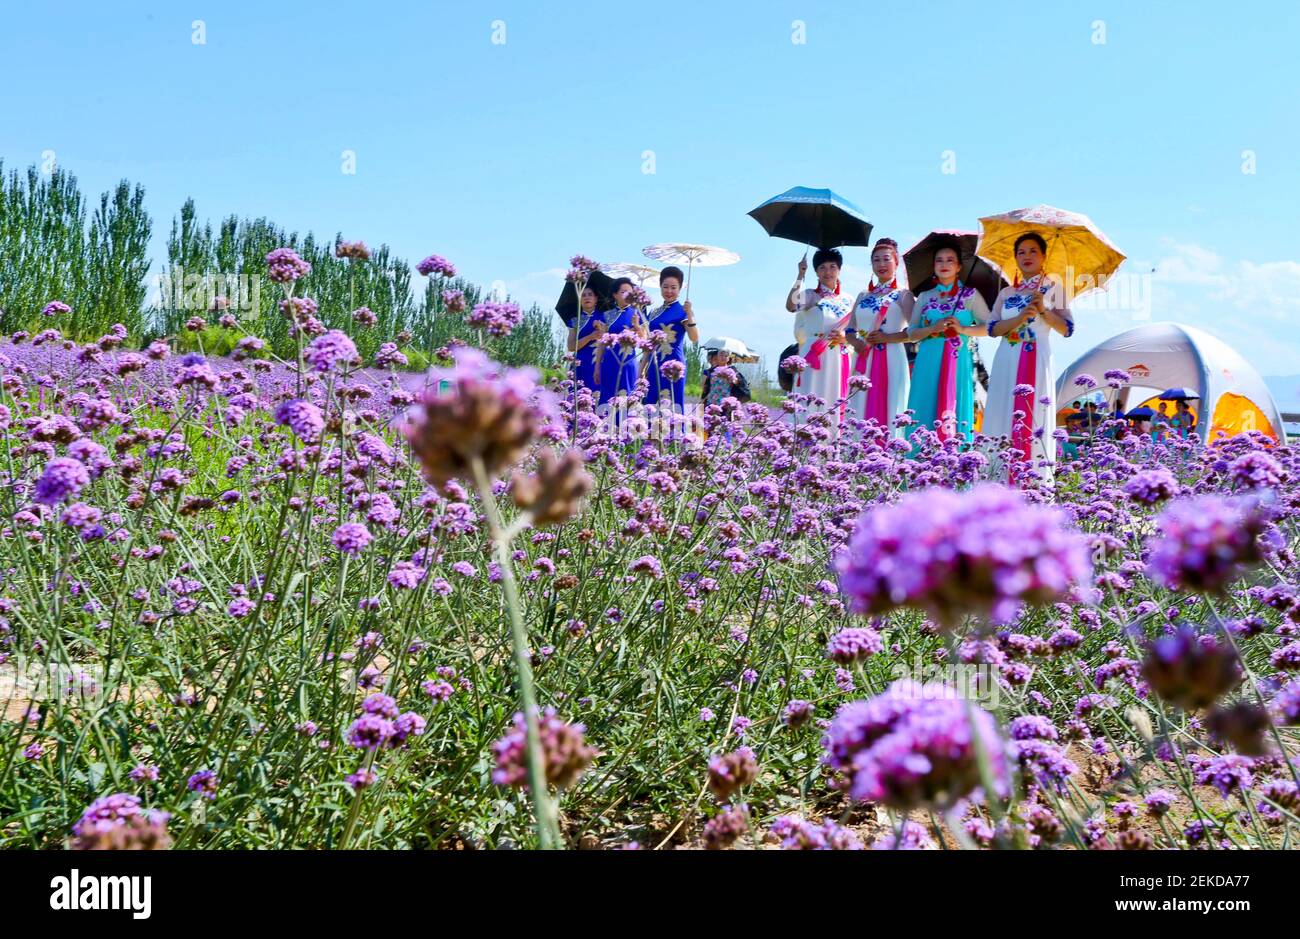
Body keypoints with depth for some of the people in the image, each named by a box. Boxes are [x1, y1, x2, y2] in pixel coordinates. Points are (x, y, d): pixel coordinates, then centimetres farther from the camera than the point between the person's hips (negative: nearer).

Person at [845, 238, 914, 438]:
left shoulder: (903, 295, 4)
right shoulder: (863, 296, 18)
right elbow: (850, 330, 18)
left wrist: (888, 338, -13)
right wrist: (855, 341, -3)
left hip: (891, 360, -5)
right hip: (863, 361, 5)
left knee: (889, 412, -8)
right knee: (861, 413, 0)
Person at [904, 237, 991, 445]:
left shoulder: (970, 295, 8)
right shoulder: (924, 297, 15)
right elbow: (911, 334, 12)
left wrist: (963, 329, -11)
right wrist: (932, 329, -6)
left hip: (957, 362, -2)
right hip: (928, 363, 2)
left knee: (954, 414, -6)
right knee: (925, 412, -3)